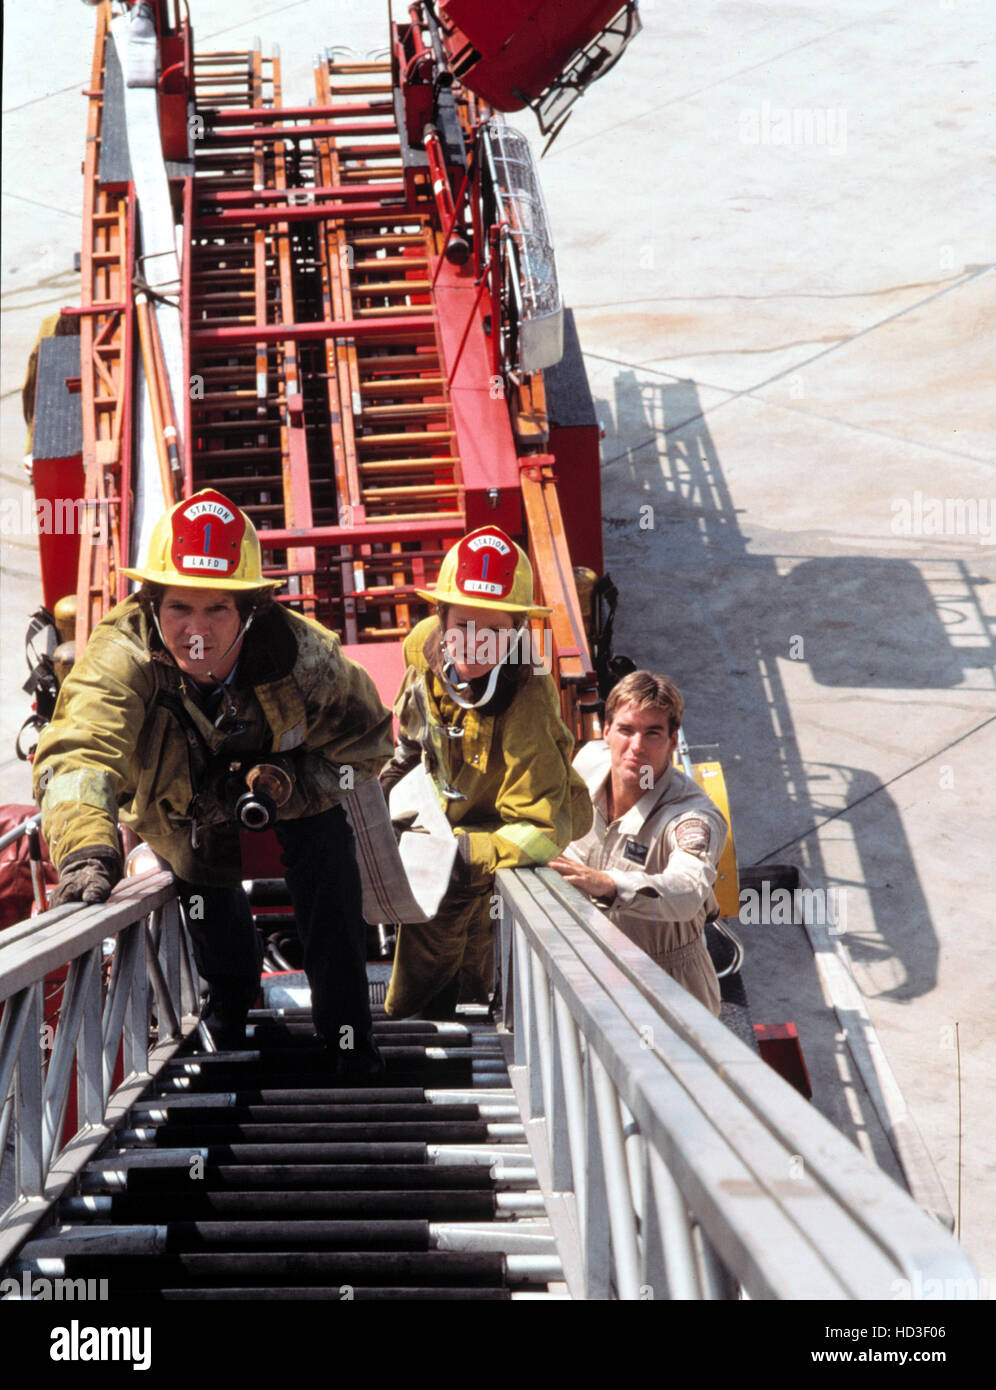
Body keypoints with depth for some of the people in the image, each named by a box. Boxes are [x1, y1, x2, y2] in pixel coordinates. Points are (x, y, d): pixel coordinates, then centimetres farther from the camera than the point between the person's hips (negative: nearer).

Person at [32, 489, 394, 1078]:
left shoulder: (303, 653, -37)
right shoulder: (123, 654, -41)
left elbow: (367, 740, -20)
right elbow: (77, 752, -57)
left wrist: (287, 783, -37)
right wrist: (86, 849, -77)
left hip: (294, 784, 0)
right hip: (181, 802, 0)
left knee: (327, 846, -19)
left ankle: (350, 1038, -4)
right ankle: (233, 992, 34)